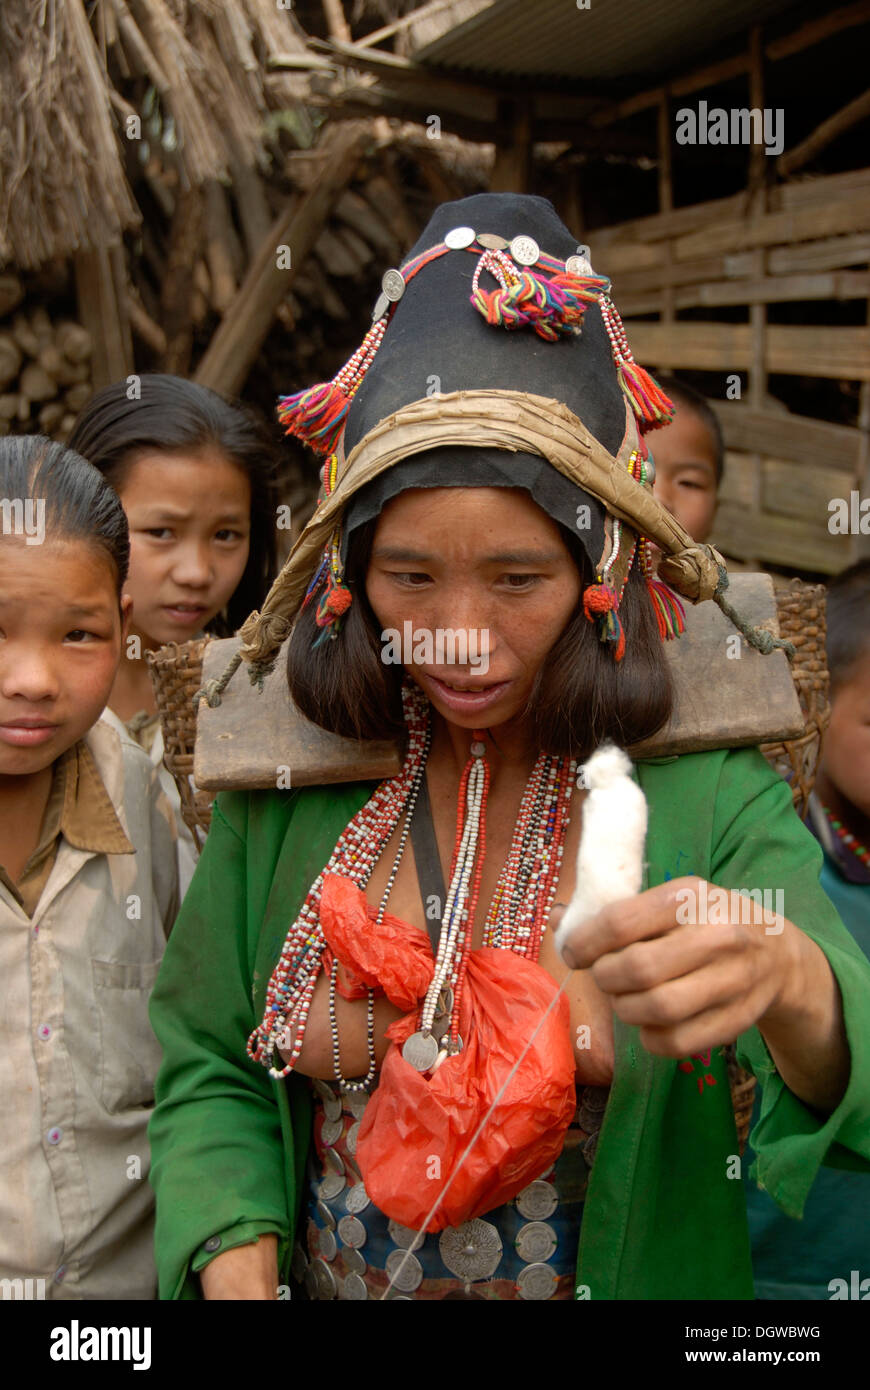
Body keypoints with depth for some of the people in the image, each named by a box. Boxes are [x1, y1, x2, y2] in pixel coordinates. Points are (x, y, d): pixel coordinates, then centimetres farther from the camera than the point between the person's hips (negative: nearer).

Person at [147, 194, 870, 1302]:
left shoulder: (706, 795, -21)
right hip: (322, 1280, 2)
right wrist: (238, 1267, -23)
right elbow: (208, 1069, -6)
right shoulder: (284, 784, -15)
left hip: (626, 1274, -1)